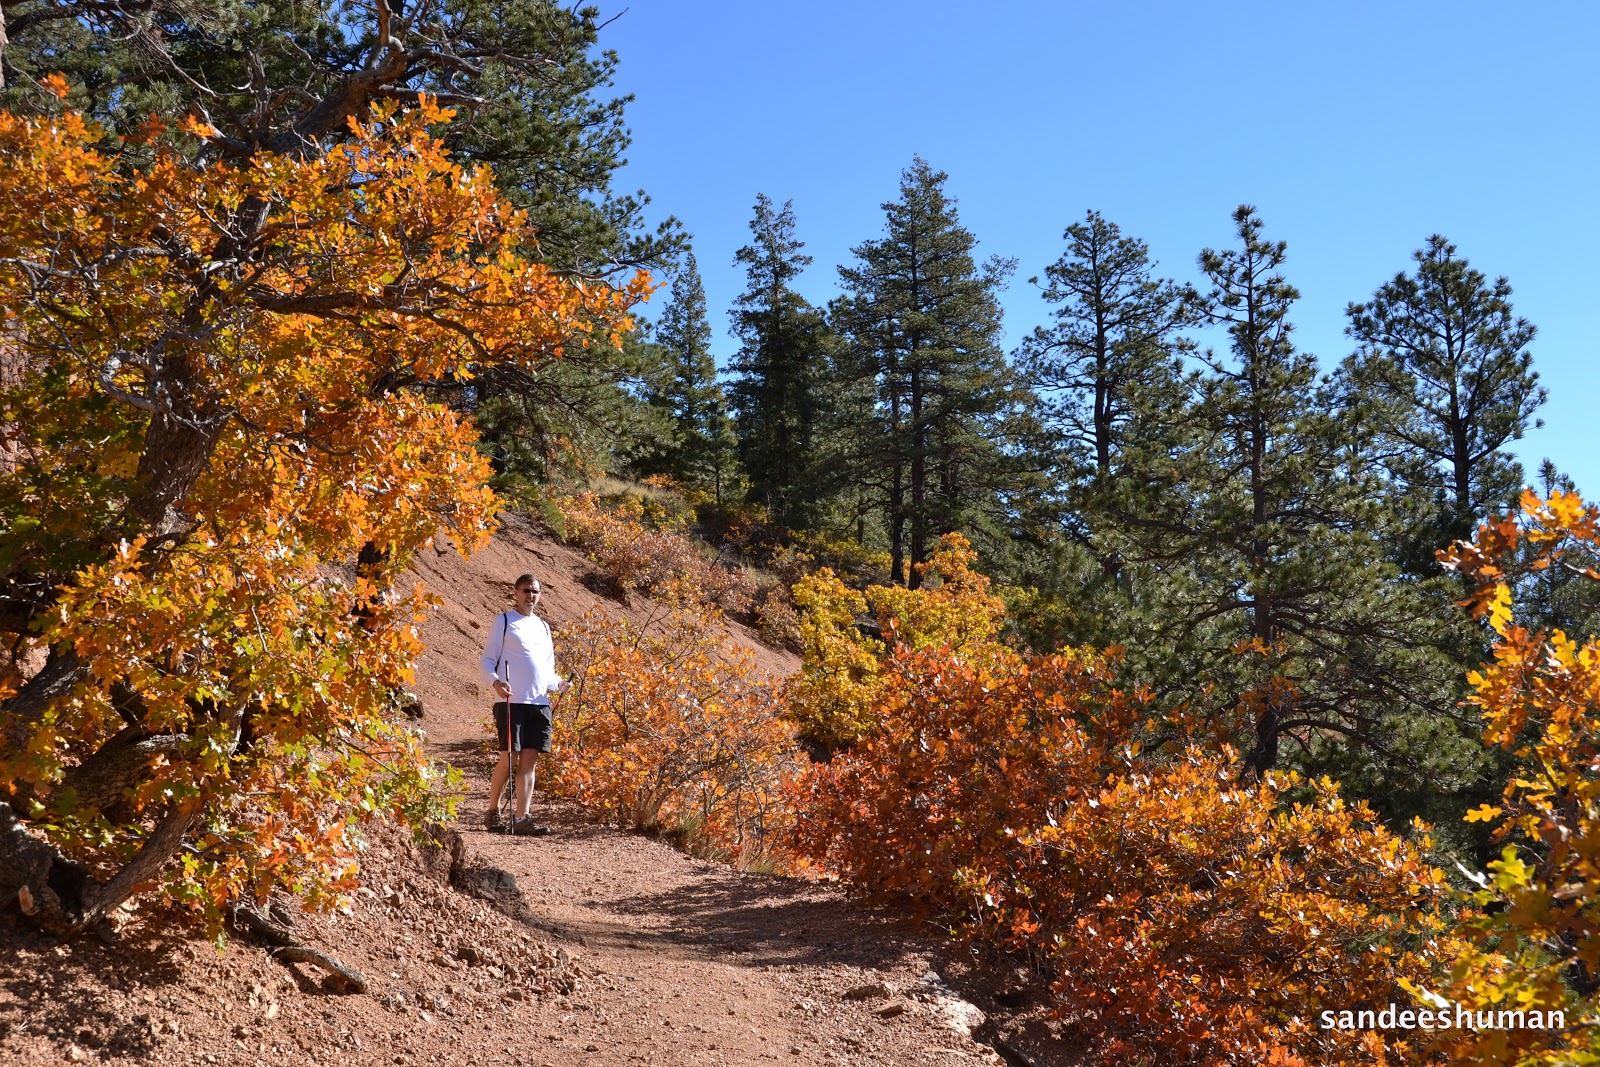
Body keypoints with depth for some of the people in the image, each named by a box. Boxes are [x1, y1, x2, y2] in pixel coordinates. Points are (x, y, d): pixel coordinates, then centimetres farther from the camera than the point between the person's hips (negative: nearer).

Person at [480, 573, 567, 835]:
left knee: (529, 760, 0)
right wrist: (495, 682, -19)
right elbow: (488, 659, 1)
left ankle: (521, 818, 1)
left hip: (540, 703, 5)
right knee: (508, 758, -5)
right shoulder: (503, 622, 6)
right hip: (511, 701, -5)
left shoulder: (543, 627, 21)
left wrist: (558, 683, 4)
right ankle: (492, 811, 13)